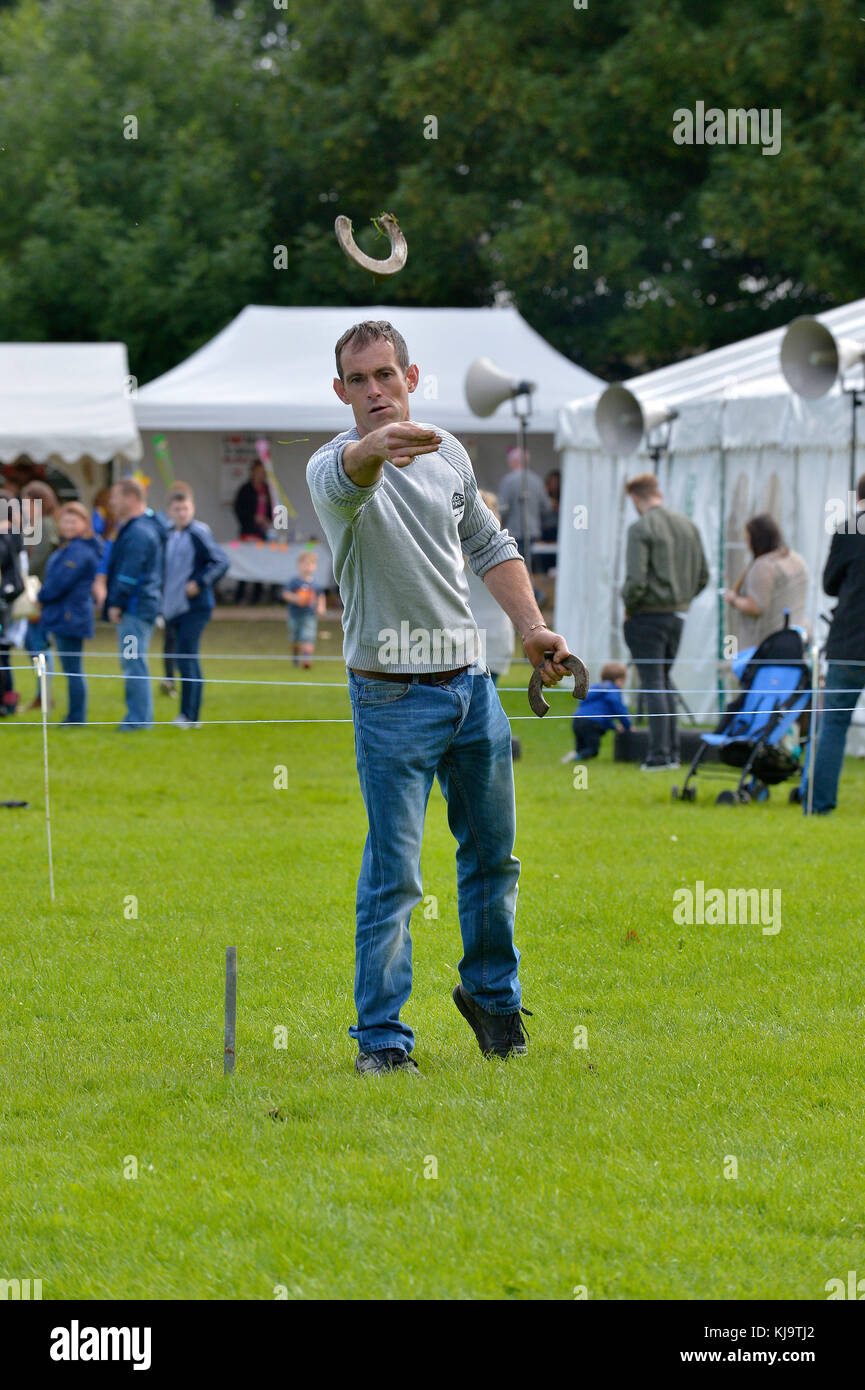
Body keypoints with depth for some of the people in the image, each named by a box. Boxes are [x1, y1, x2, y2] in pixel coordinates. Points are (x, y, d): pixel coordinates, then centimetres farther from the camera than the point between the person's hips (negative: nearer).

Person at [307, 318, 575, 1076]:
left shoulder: (448, 452, 7)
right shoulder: (336, 465, -13)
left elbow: (490, 544, 21)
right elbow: (348, 476, -39)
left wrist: (531, 626, 9)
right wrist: (378, 445, -62)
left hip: (471, 681, 6)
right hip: (393, 696, -6)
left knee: (493, 853, 16)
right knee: (393, 873, -8)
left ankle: (492, 993, 35)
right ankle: (381, 1036, -2)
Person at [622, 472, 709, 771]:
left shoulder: (641, 528, -14)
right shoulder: (688, 525, 7)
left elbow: (636, 580, -20)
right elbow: (703, 576, 11)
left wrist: (628, 605, -3)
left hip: (649, 615, -6)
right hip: (678, 615, 6)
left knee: (653, 683, -2)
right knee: (664, 680, 18)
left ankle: (659, 754, -4)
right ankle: (672, 753, 17)